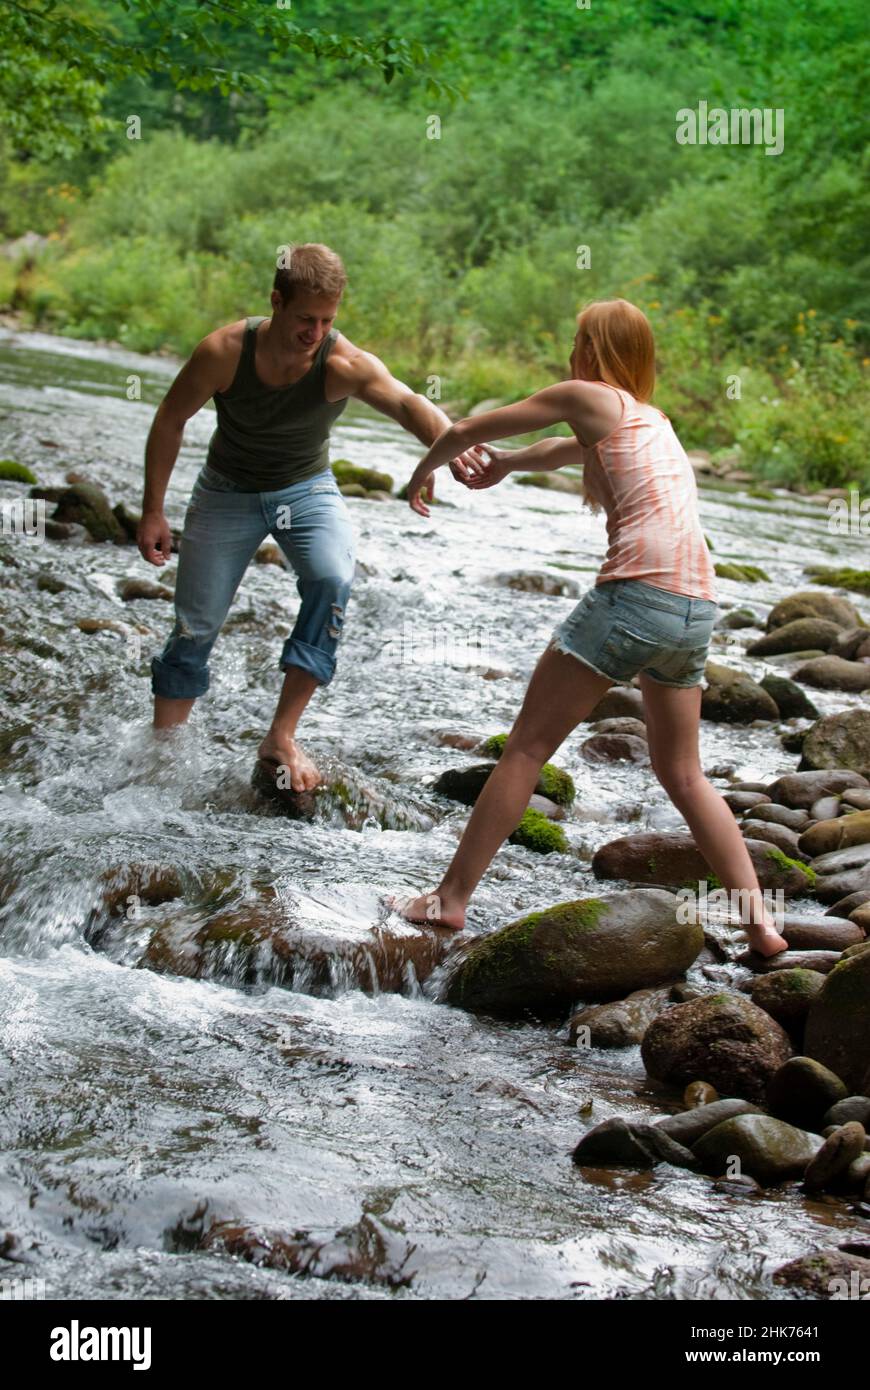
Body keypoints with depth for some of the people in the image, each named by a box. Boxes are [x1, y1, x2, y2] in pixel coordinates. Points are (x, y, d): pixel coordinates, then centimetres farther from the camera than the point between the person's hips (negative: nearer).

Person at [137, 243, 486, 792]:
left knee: (333, 580, -29)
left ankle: (282, 736, -21)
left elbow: (405, 402, -47)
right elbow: (170, 420, -9)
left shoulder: (345, 364, -28)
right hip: (229, 493, 1)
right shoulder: (224, 352, -24)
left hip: (307, 489, 0)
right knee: (196, 627, 1)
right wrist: (153, 511, -8)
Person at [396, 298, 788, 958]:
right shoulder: (654, 419, 24)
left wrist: (423, 472, 29)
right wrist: (511, 462, 56)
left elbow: (464, 431, 11)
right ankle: (760, 919, 11)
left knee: (527, 747, 2)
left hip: (636, 594, -7)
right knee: (681, 773, 19)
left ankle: (451, 898, 5)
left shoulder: (590, 397, 3)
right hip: (697, 608, 7)